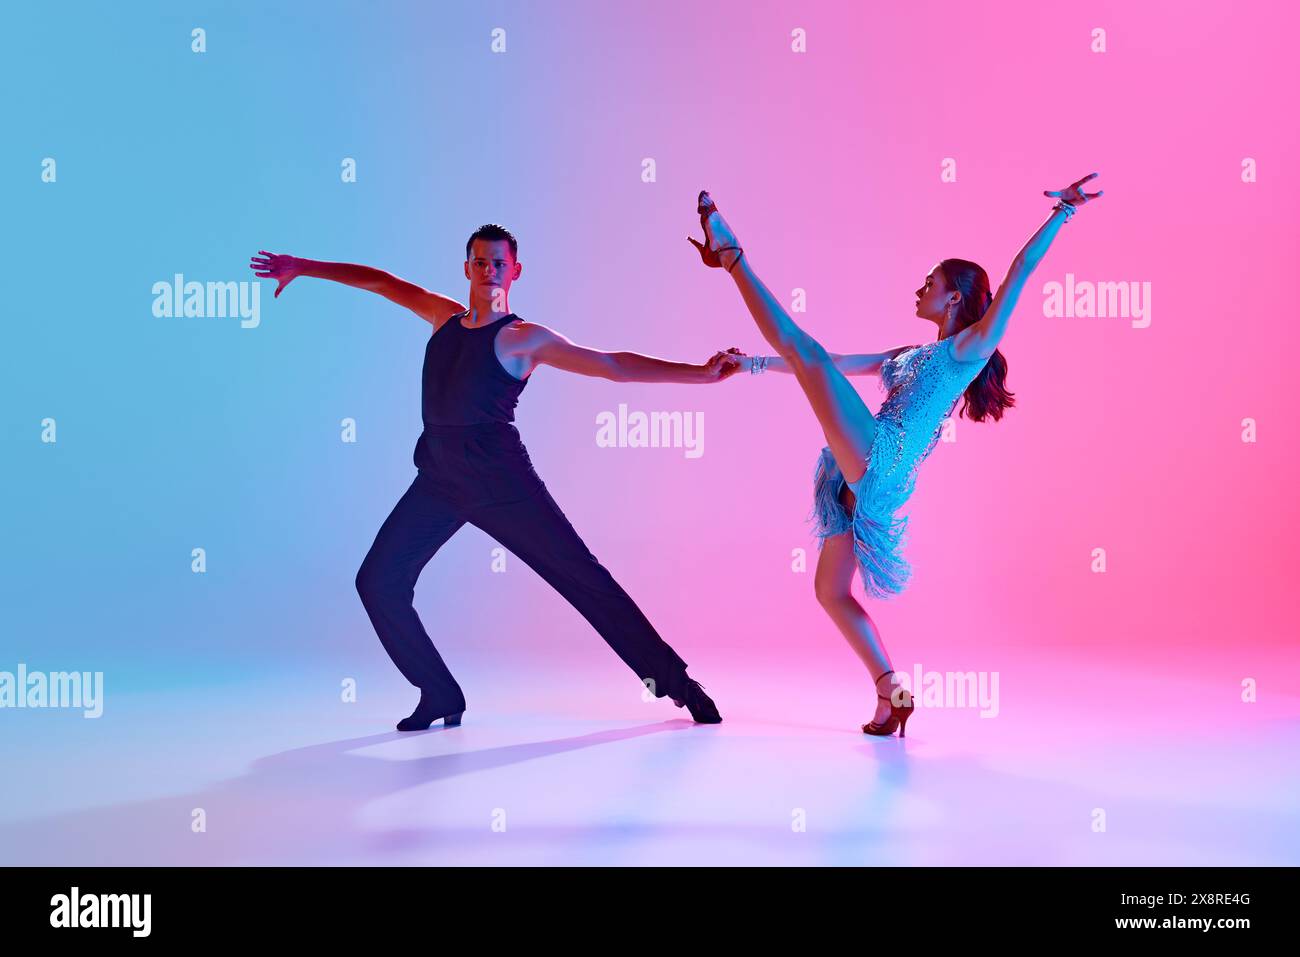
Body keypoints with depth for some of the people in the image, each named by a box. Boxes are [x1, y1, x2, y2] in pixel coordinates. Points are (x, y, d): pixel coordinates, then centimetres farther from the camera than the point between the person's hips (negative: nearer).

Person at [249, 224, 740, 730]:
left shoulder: (523, 338, -1)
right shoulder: (445, 316, 16)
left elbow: (614, 365, -6)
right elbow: (380, 281, 26)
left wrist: (702, 372, -14)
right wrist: (302, 266, 28)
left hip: (498, 476, -6)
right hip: (438, 479, 6)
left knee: (581, 576, -8)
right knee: (378, 581, -3)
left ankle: (673, 679, 0)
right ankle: (441, 697, 7)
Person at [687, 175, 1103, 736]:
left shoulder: (972, 347, 5)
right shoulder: (912, 356, 28)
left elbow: (1022, 270, -1)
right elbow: (833, 368, 31)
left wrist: (1062, 212, -6)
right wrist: (755, 363, 31)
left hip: (879, 464, -9)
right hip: (859, 479, 9)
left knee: (805, 348, -13)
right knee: (830, 591, 8)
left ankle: (733, 256, -1)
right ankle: (891, 694, 8)